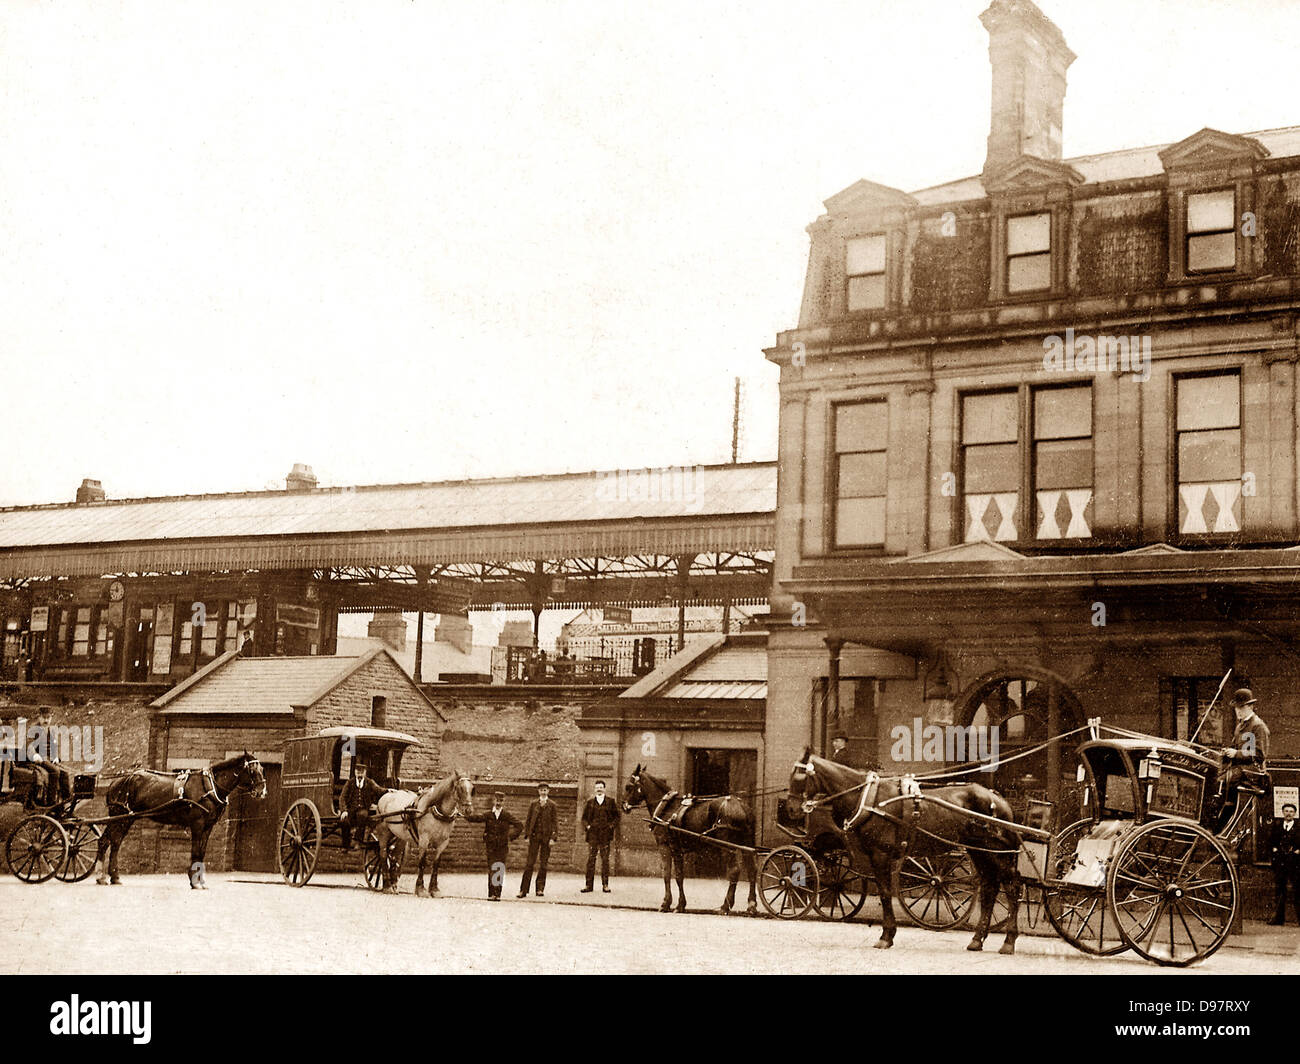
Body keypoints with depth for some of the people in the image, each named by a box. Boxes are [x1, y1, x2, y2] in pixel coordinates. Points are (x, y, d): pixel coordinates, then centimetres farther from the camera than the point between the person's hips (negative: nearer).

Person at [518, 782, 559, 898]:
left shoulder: (552, 805, 4)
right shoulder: (533, 804, 8)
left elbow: (555, 822, 2)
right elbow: (528, 820, 9)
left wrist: (553, 837, -6)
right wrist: (527, 835, 1)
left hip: (546, 836, -1)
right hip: (534, 836, 1)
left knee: (543, 864, 3)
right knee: (530, 863, -3)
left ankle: (540, 889, 9)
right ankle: (523, 890, -2)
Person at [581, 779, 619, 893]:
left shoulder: (610, 802, 9)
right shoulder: (590, 802, 12)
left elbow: (616, 816, 10)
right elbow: (584, 817, 16)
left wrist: (611, 826, -4)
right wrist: (587, 826, 0)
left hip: (605, 834, -1)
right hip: (592, 835, 1)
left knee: (605, 860, 0)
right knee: (591, 859, -1)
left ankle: (605, 885, 4)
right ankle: (589, 885, 1)